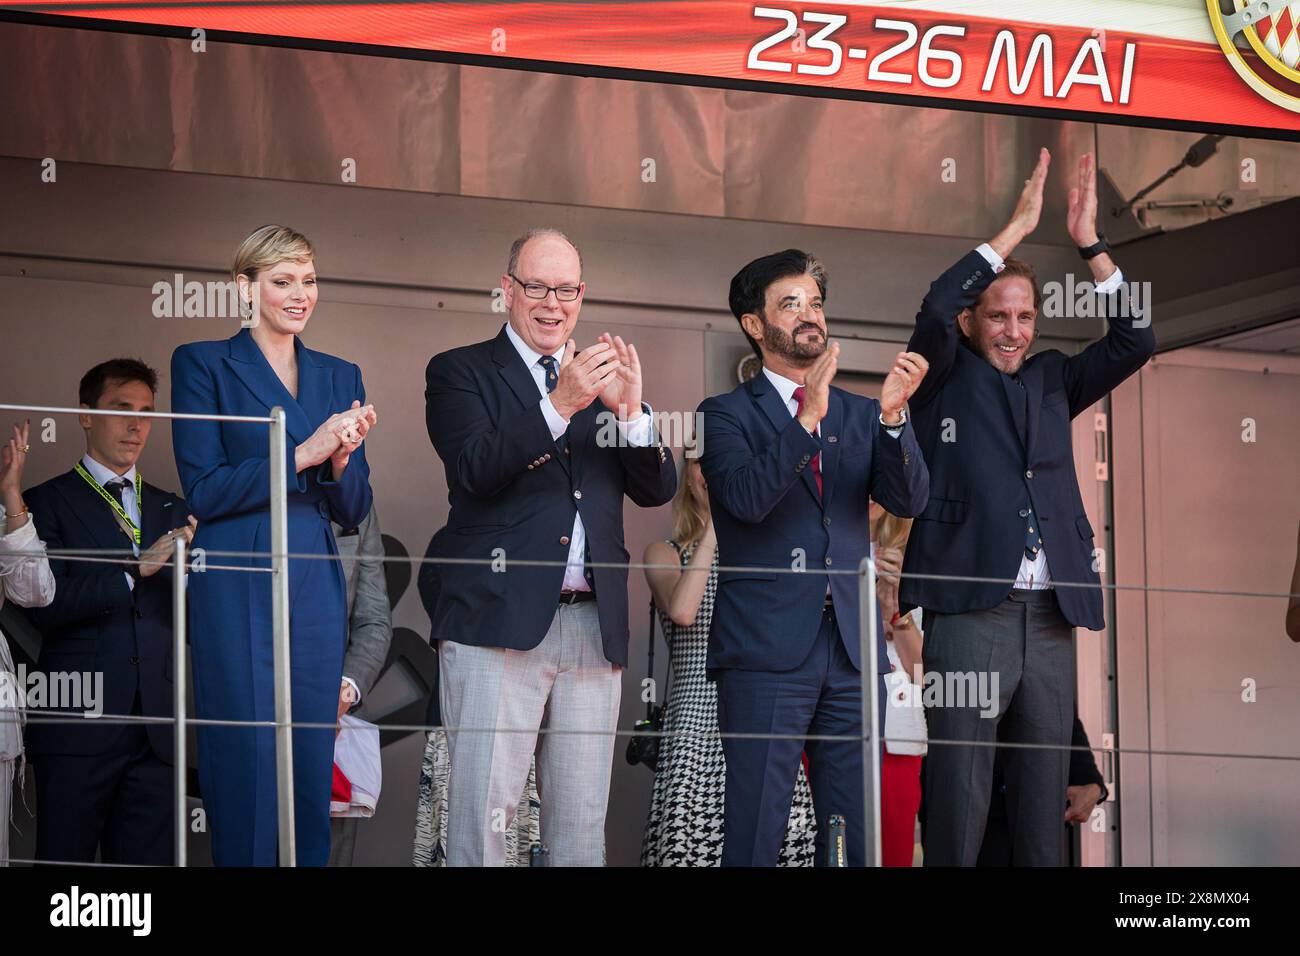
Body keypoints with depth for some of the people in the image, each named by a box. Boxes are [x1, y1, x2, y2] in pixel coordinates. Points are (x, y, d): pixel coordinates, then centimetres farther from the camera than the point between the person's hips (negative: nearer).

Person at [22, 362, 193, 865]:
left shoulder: (170, 509, 18)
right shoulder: (48, 502, 4)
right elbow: (44, 606, -10)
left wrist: (190, 573, -10)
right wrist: (136, 568, -18)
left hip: (154, 729, 4)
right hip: (77, 727, -4)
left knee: (150, 861, 2)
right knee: (66, 860, -3)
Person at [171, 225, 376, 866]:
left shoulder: (340, 376, 15)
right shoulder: (203, 364, 1)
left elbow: (353, 512, 14)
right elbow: (204, 491, -8)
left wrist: (341, 459, -7)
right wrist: (302, 455, -15)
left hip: (316, 593, 5)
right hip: (238, 591, -5)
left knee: (310, 766, 4)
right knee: (246, 764, -7)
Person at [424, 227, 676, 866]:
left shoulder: (601, 378, 20)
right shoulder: (460, 373, 8)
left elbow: (657, 490, 10)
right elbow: (475, 468, -10)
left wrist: (630, 411, -7)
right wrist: (561, 405, -20)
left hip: (595, 626, 5)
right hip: (499, 621, -4)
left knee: (582, 829, 4)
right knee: (483, 815, -10)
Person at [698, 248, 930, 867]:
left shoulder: (859, 415, 17)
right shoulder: (726, 414, 5)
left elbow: (909, 499, 2)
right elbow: (747, 498, -13)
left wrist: (893, 417, -15)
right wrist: (809, 417, -22)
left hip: (852, 652, 4)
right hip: (768, 648, -4)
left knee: (853, 838, 4)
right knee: (754, 837, -7)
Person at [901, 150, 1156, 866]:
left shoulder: (1051, 381, 20)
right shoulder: (945, 379, 8)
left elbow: (1133, 343, 12)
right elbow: (935, 309, -10)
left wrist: (1088, 243, 3)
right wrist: (1018, 228, -9)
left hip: (1051, 618, 5)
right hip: (968, 613, -5)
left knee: (1044, 802, 4)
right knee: (959, 801, -9)